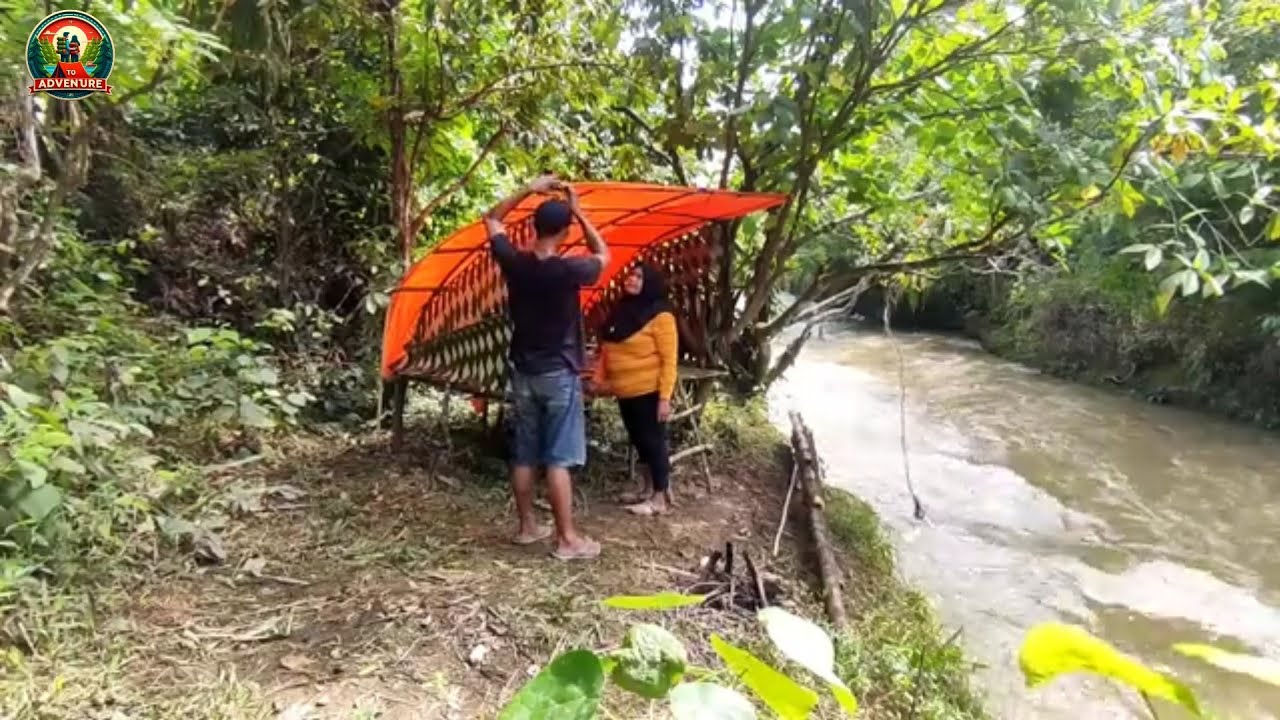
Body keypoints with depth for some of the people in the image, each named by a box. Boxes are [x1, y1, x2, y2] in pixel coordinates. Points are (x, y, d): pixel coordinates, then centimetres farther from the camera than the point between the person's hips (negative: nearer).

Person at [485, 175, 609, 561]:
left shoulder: (514, 263, -4)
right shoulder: (568, 270, -16)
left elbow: (492, 219, 14)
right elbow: (603, 256, 5)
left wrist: (529, 190, 10)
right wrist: (578, 211, 5)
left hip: (523, 373, 5)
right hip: (559, 374, -5)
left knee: (523, 456, 12)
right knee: (558, 460, -2)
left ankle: (526, 526, 24)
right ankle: (567, 539, 4)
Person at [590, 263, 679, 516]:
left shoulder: (660, 316, -12)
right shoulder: (621, 312, 13)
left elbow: (669, 360, -15)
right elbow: (607, 350, 18)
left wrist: (664, 397, -19)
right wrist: (600, 378, 8)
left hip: (648, 392, -8)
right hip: (624, 392, 8)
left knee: (653, 441, 0)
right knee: (639, 441, 16)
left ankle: (661, 497, 11)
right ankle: (650, 489, 30)